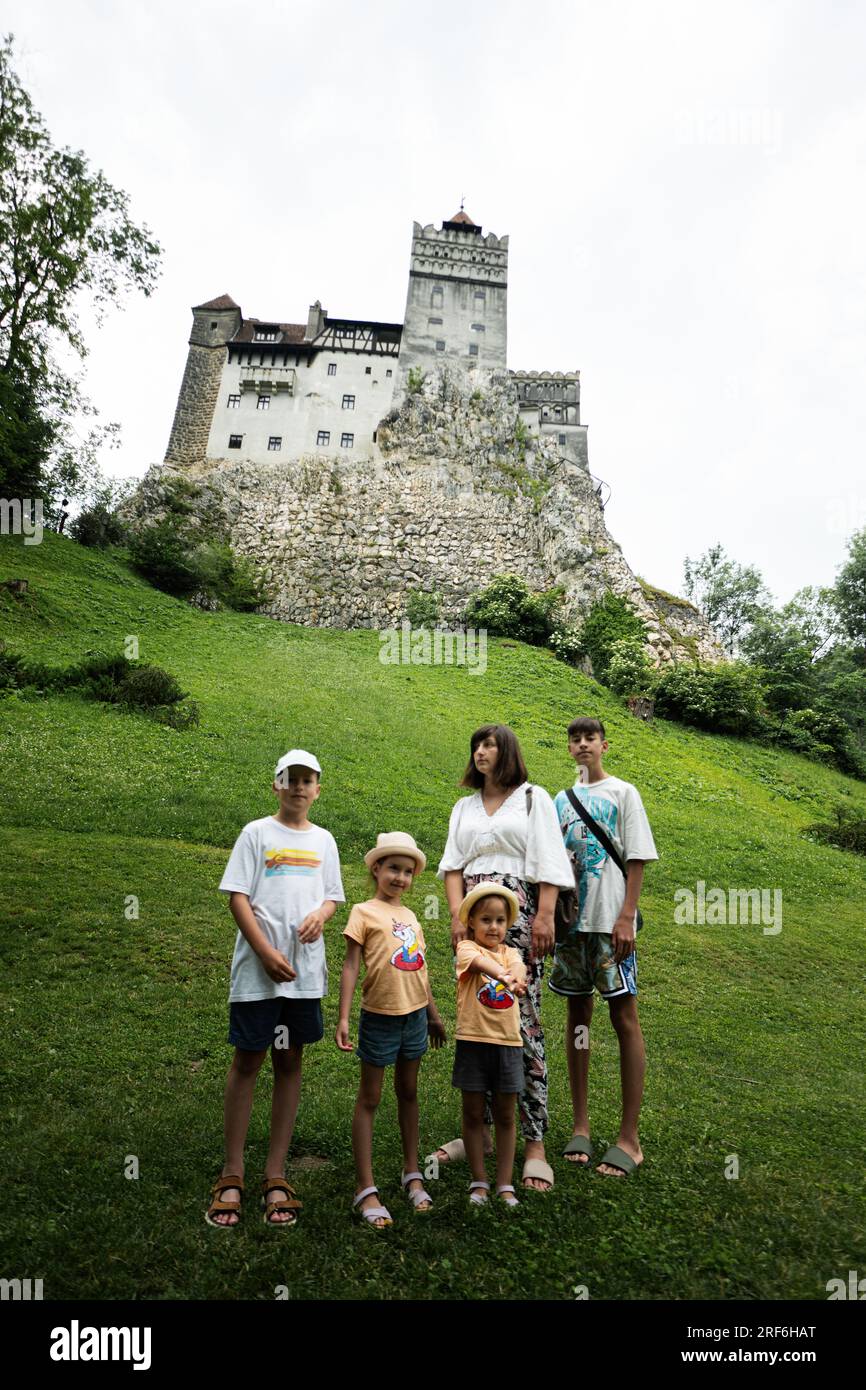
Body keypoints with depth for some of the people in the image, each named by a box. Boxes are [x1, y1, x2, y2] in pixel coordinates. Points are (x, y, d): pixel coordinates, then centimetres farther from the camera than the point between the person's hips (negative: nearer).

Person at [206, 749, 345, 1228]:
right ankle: (232, 1174, 18)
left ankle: (275, 1175, 20)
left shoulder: (323, 840, 11)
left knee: (290, 1063, 9)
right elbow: (237, 897, -5)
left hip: (306, 970, 4)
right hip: (258, 969, -3)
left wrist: (321, 913, -9)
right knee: (247, 1061, 3)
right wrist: (267, 953, -13)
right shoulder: (257, 833, 0)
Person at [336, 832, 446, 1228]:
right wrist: (343, 1018, -15)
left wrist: (434, 1014, 20)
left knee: (408, 1093, 17)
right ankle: (366, 1188, 12)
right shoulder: (364, 912, -8)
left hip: (414, 1016, 6)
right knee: (369, 1098, 5)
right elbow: (351, 966, -10)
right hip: (380, 1017, -6)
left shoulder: (411, 916, 10)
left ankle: (412, 1173, 30)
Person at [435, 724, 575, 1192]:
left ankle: (534, 1144, 1)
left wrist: (545, 916, -12)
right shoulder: (465, 807, 18)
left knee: (521, 1025, -7)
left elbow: (548, 864, -2)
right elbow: (453, 864, 10)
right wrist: (458, 914, -3)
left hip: (518, 916, -4)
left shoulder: (533, 798, 6)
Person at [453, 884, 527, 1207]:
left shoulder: (510, 952, 10)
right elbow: (480, 962, -29)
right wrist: (503, 976, -47)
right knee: (473, 1115, 9)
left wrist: (517, 976, -34)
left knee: (505, 1116, 12)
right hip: (473, 1041, -3)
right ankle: (479, 1181, 24)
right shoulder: (466, 948, -6)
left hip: (508, 1043, 3)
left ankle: (505, 1184, 23)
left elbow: (518, 968, -11)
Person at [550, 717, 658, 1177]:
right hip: (570, 918, 5)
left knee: (624, 1017, -2)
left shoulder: (623, 793, 1)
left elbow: (636, 859, -4)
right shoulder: (561, 800, 14)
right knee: (577, 1015, 9)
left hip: (610, 919, -5)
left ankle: (629, 1138, 7)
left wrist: (626, 916, -12)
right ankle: (580, 1126, 20)